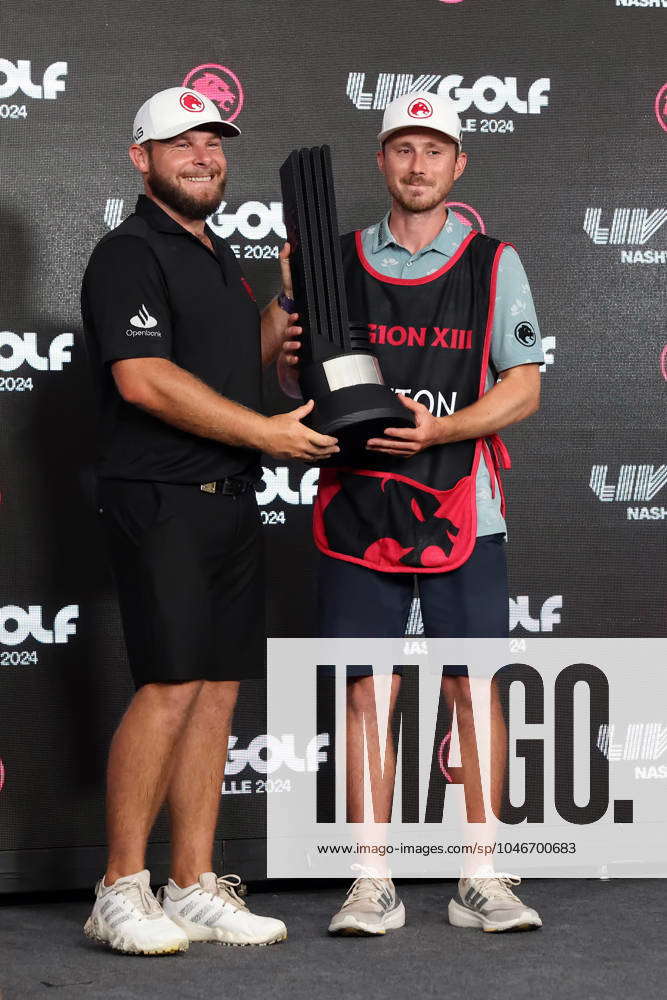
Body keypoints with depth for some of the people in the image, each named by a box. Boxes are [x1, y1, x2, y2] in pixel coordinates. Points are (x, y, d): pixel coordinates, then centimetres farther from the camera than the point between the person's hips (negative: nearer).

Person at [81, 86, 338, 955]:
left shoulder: (219, 258, 21)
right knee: (171, 686, -13)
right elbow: (143, 377, -19)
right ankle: (122, 891, -5)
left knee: (219, 689, 6)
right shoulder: (130, 255, -8)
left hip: (229, 498, 9)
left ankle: (195, 888, 11)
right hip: (161, 498, -9)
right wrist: (267, 432, -16)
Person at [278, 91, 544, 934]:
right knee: (365, 693, 1)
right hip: (357, 512, 1)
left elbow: (523, 387, 0)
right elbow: (295, 385, 14)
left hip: (461, 514, -1)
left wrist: (440, 428, -16)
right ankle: (372, 885, 8)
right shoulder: (337, 262, 10)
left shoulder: (495, 265, 6)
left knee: (474, 691, 0)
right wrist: (291, 357, -10)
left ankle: (481, 880, 9)